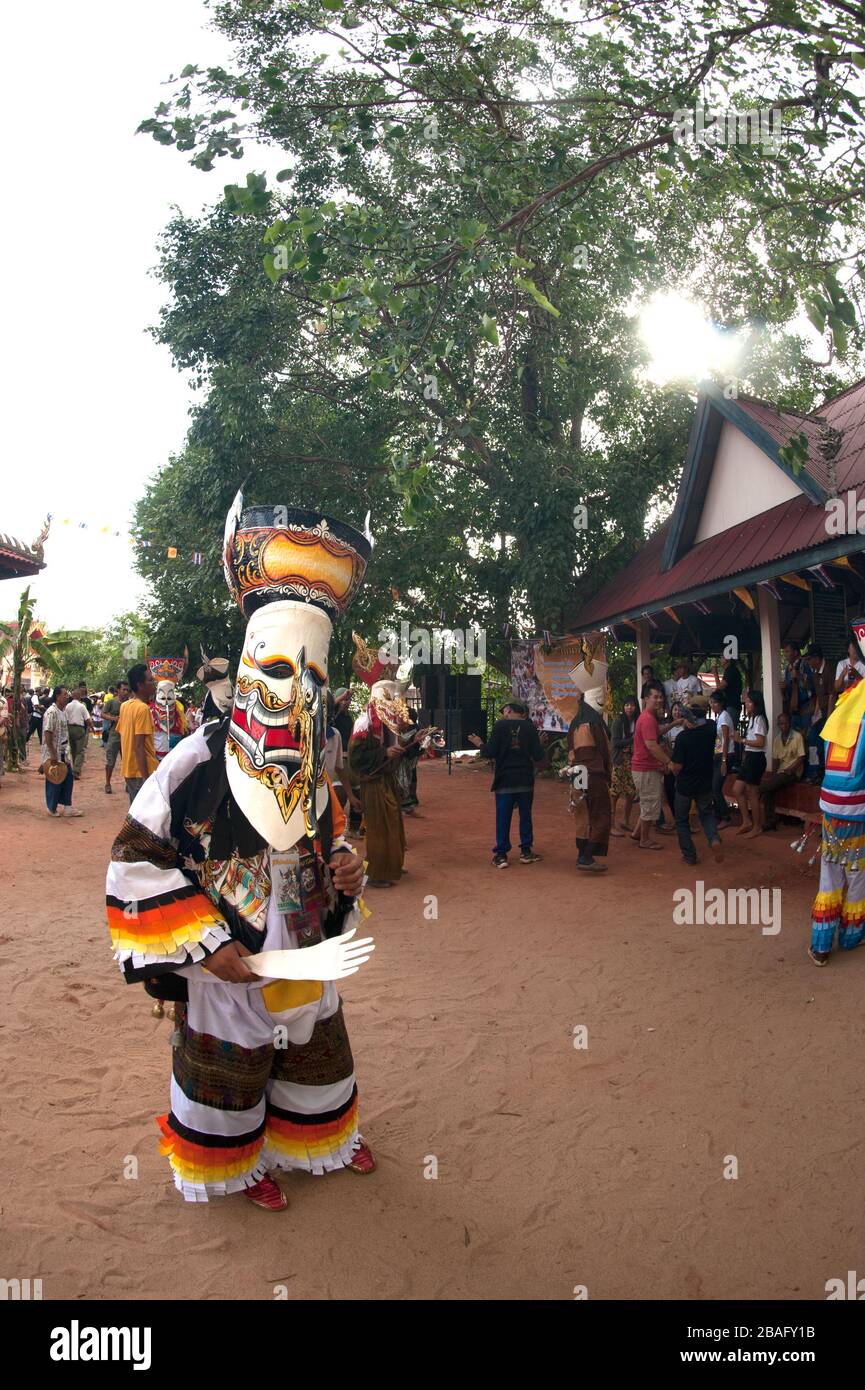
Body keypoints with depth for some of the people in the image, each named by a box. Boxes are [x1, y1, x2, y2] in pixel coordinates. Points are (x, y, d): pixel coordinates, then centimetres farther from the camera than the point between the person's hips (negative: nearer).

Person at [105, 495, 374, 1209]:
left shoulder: (313, 771, -2)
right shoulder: (196, 763, -24)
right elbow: (138, 860, -23)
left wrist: (346, 869, -8)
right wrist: (207, 944, -24)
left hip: (309, 960, 6)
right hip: (227, 969, -5)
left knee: (317, 1056, 25)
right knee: (230, 1072, 17)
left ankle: (325, 1137, 52)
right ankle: (241, 1162, 45)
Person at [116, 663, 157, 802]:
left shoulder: (125, 706, 9)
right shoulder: (143, 708, -17)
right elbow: (139, 746, -22)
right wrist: (146, 778, -22)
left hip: (129, 770, 9)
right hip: (142, 771, -9)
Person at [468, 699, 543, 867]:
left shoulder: (500, 725, -8)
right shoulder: (529, 727, -1)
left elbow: (491, 753, -11)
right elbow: (538, 756, -3)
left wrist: (480, 744, 7)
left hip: (505, 779, -2)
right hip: (526, 780, 2)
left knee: (503, 817, 5)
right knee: (525, 815, 13)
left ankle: (501, 855, 7)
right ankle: (526, 851, 19)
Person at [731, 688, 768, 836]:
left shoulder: (759, 719, -13)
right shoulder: (752, 718, 17)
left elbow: (760, 742, -20)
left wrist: (742, 740, -17)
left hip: (756, 758, -10)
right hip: (749, 758, 10)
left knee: (752, 794, -2)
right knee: (737, 790, 7)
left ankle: (757, 826, 9)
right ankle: (747, 822, 14)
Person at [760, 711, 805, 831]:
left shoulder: (797, 737, -7)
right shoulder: (777, 740, 13)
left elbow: (801, 757, -10)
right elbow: (775, 759, 12)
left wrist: (789, 770, -20)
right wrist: (773, 774, -3)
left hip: (793, 772, -6)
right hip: (780, 772, 6)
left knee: (765, 785, -27)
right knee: (767, 789, -20)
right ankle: (770, 821, -15)